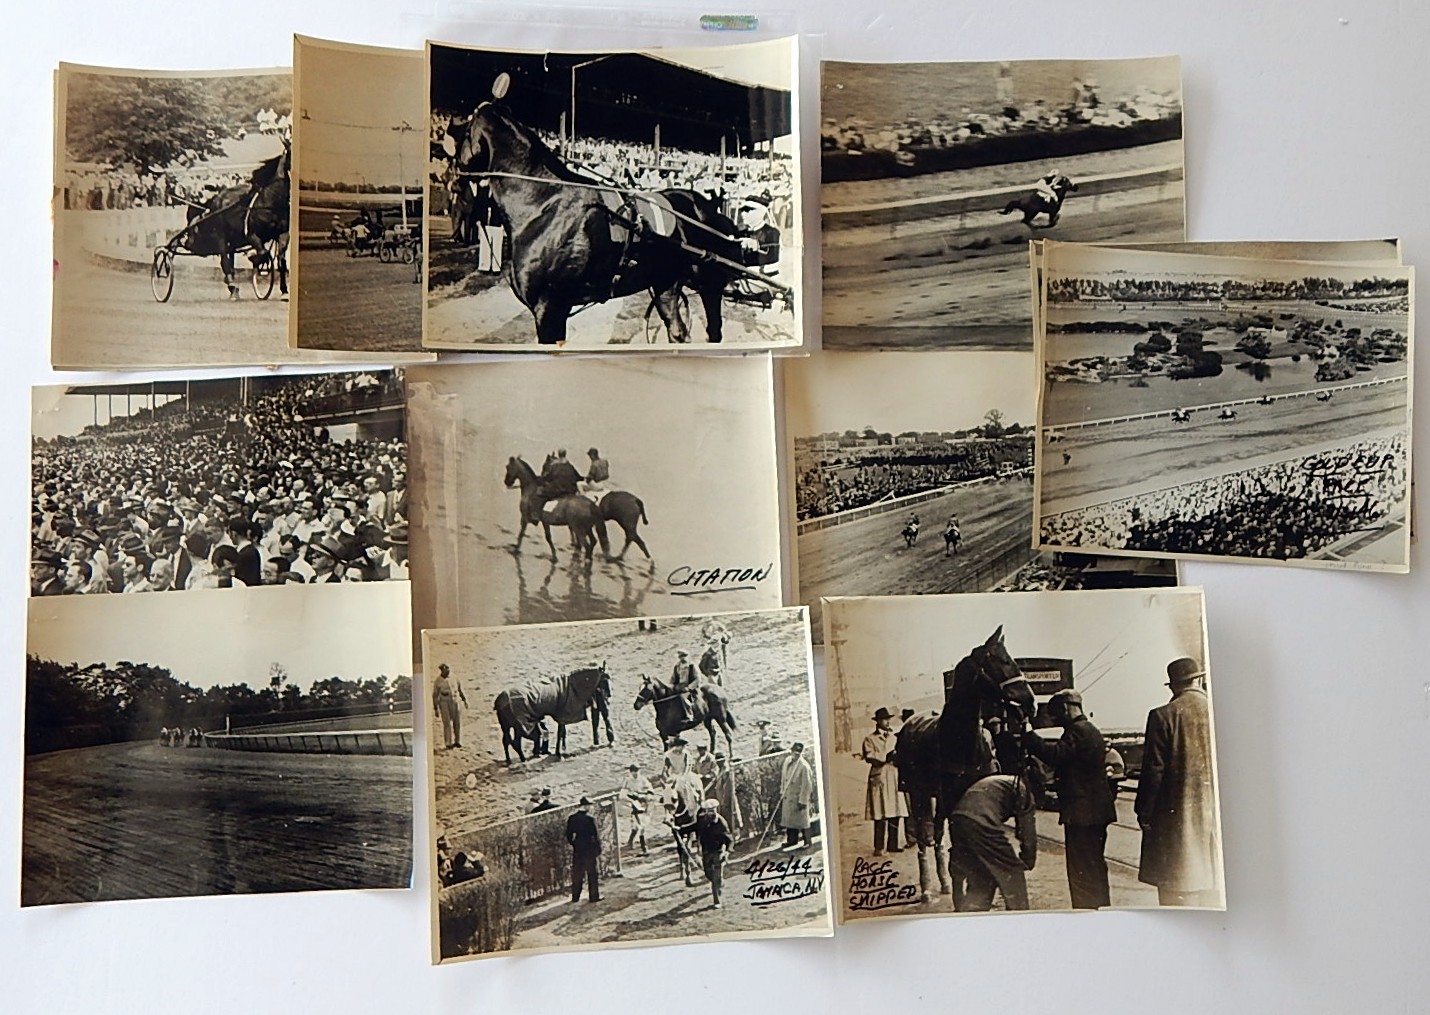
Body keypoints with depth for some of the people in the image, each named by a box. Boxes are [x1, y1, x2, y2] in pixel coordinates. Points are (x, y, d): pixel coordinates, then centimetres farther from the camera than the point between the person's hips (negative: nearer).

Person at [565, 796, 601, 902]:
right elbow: (595, 836, -11)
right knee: (592, 874, 7)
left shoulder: (572, 819, -2)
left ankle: (575, 897, 17)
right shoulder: (589, 819, -16)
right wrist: (598, 851, -3)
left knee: (577, 874, 13)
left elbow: (569, 835, 4)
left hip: (577, 850, 4)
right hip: (589, 850, -4)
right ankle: (594, 896, 10)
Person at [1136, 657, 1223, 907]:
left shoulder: (1163, 716, -10)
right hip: (1218, 817, 4)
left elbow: (1154, 771, -10)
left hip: (1177, 819, -4)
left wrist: (1144, 813, 1)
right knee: (1213, 896, 13)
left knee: (1175, 893, 1)